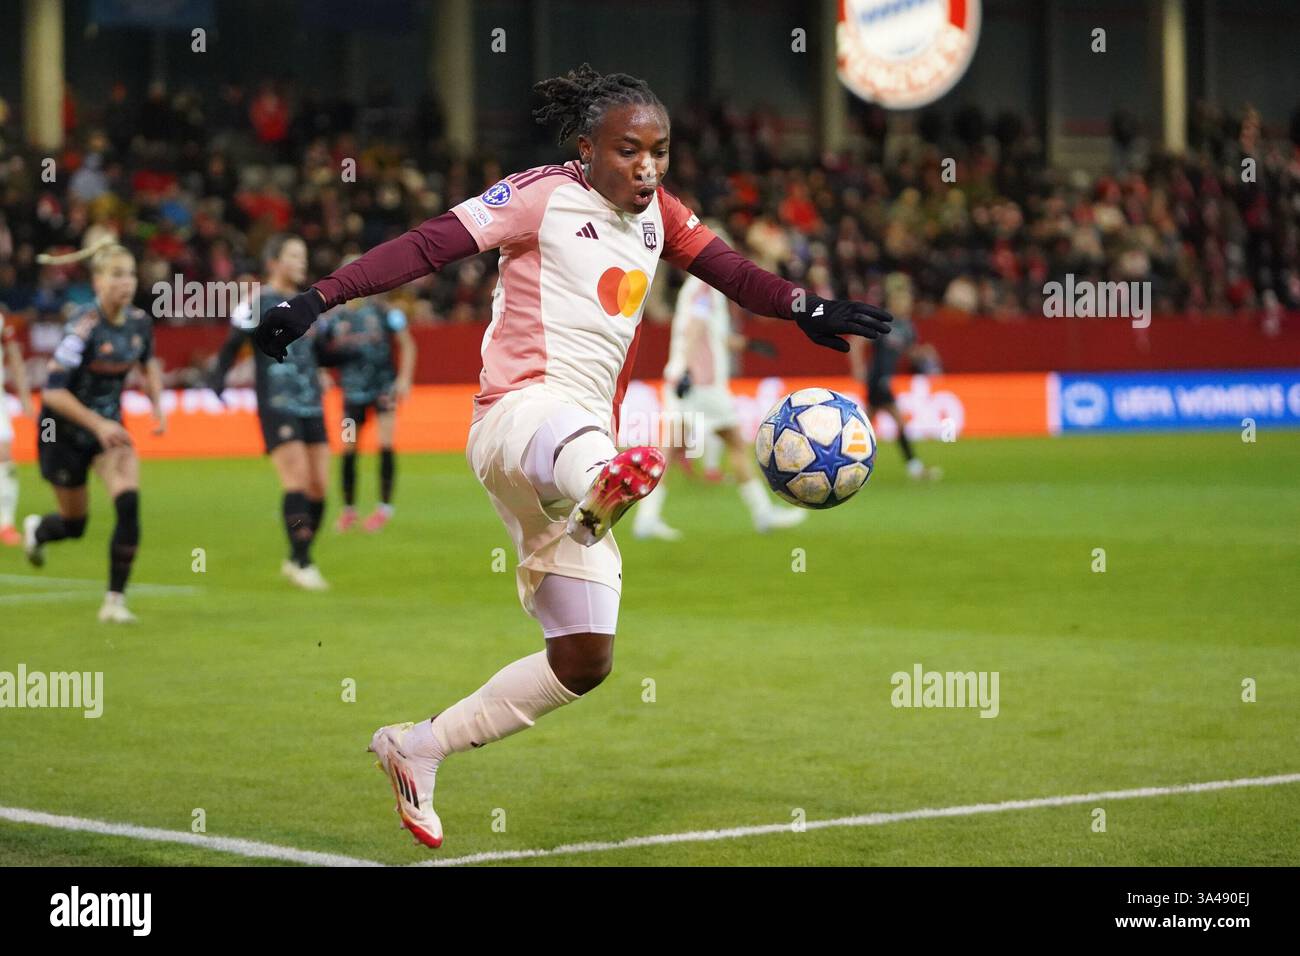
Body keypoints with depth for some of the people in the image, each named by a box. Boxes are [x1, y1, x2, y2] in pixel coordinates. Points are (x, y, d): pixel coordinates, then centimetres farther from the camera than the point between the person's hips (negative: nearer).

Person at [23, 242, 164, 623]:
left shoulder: (139, 322, -7)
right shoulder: (83, 327, -26)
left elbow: (149, 363, 17)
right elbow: (53, 391, -26)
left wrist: (158, 406, 2)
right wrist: (98, 424, -31)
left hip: (109, 427, 4)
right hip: (64, 434, -4)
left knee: (129, 505, -18)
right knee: (75, 524, 11)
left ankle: (115, 600, -8)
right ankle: (35, 530, 50)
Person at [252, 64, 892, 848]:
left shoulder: (657, 212, 18)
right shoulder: (544, 195, -1)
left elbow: (727, 269, 9)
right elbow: (430, 245, -7)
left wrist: (807, 309, -10)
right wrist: (320, 299, -16)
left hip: (584, 437, 8)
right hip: (522, 410, -7)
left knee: (585, 659, 8)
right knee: (580, 442, -46)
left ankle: (420, 750, 19)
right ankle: (605, 486, -84)